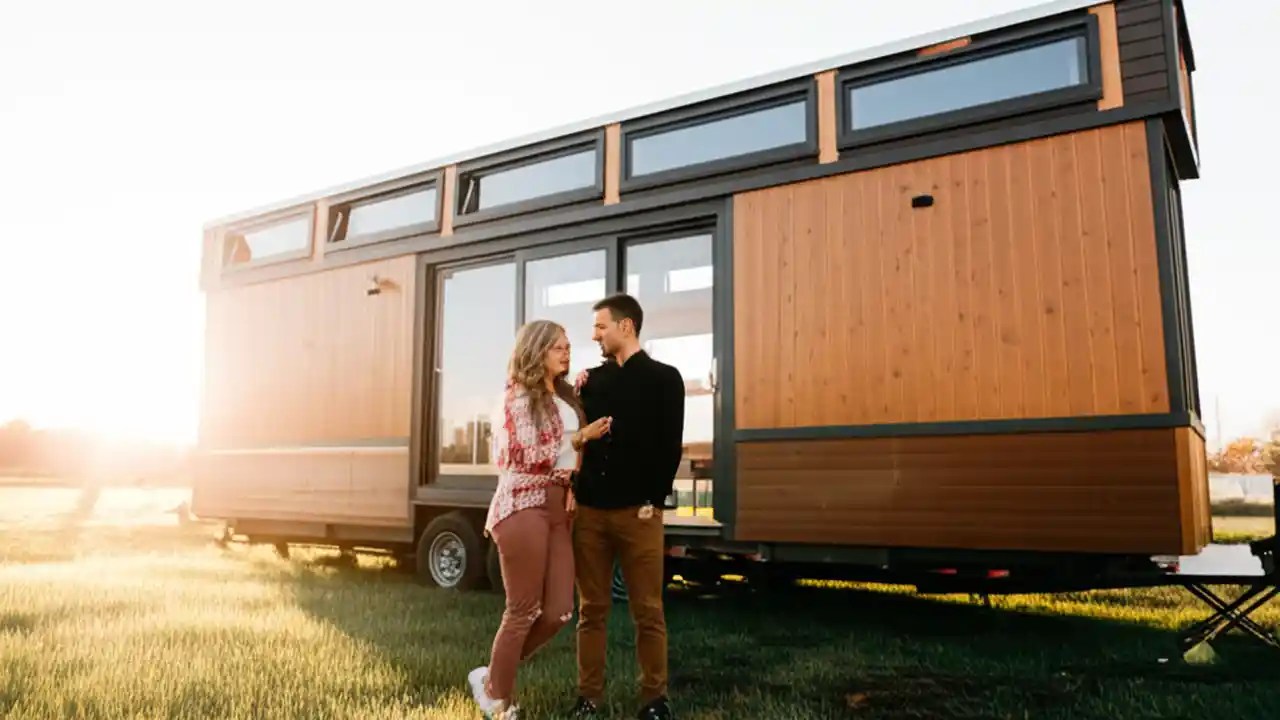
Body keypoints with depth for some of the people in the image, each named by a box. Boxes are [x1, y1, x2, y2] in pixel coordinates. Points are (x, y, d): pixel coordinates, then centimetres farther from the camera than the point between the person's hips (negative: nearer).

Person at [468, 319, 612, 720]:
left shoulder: (566, 398, 17)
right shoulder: (519, 396, -5)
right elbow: (529, 455, -13)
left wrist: (574, 483, 4)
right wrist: (581, 437, -10)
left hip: (558, 508, 7)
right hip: (524, 505, -7)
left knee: (559, 611, 3)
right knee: (524, 611, -1)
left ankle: (493, 678, 22)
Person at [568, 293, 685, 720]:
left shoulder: (663, 378, 1)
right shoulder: (594, 379, 14)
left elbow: (670, 447, -5)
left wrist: (654, 500, -10)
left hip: (637, 510, -4)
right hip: (589, 509, 4)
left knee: (647, 611, 3)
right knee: (591, 610, 8)